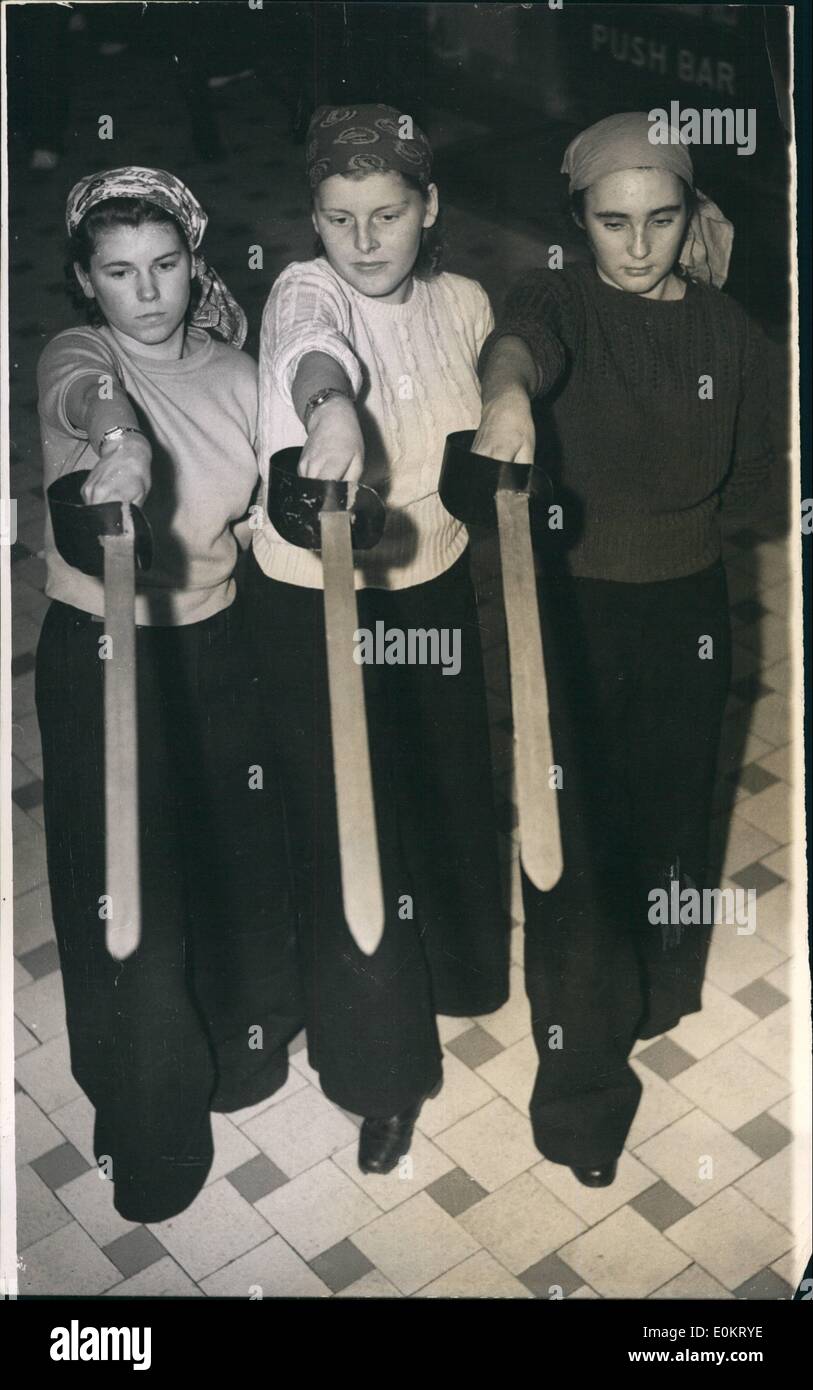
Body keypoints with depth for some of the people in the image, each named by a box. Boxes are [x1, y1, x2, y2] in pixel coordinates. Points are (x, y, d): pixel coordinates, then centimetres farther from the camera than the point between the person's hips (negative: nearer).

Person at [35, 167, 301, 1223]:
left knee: (239, 863, 16)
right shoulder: (75, 355, -11)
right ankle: (151, 1133, 22)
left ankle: (242, 1049, 46)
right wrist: (121, 440, -58)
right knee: (129, 889, 1)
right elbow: (87, 394, -37)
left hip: (215, 650, 4)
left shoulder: (236, 375, 1)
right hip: (99, 657, -3)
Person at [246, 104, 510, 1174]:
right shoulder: (304, 291, -17)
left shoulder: (466, 303, -2)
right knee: (349, 835, 1)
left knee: (449, 801, 21)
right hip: (314, 607, -4)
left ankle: (454, 972, 53)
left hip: (435, 591, 5)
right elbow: (314, 345, -44)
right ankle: (383, 1071, 20)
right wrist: (328, 407, -63)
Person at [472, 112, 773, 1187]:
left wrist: (664, 519, -3)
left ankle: (660, 992, 47)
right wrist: (507, 392, -59)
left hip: (686, 611, 3)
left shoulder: (725, 329, 0)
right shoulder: (561, 300, -10)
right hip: (575, 612, -3)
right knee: (578, 842, -1)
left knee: (672, 812, 19)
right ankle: (583, 1086, 14)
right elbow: (520, 340, -36)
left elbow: (750, 473, 10)